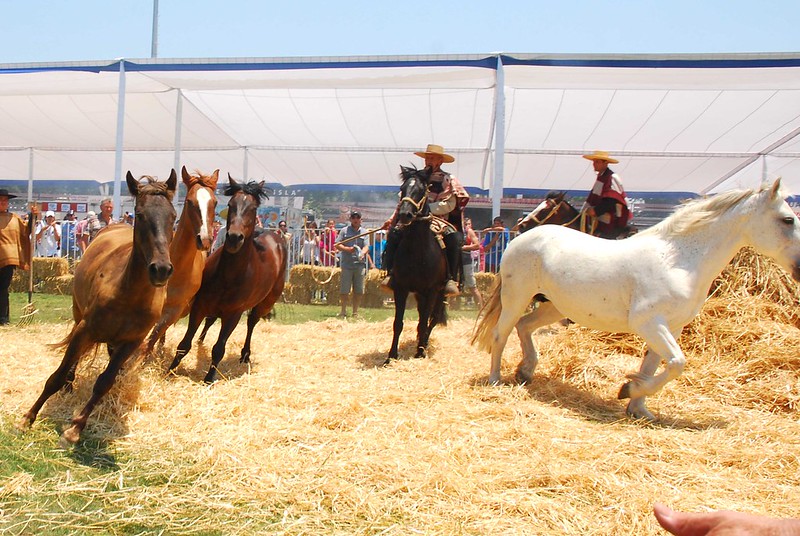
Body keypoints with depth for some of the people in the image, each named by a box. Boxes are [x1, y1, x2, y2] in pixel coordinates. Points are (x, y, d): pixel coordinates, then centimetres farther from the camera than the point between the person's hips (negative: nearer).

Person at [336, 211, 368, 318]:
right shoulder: (344, 231, 8)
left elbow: (366, 247, 4)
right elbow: (337, 245, 4)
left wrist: (362, 253, -17)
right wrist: (347, 249, -12)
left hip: (360, 264, 2)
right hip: (346, 264, -2)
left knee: (359, 290, 3)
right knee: (344, 289, 1)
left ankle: (355, 312, 13)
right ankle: (343, 311, 12)